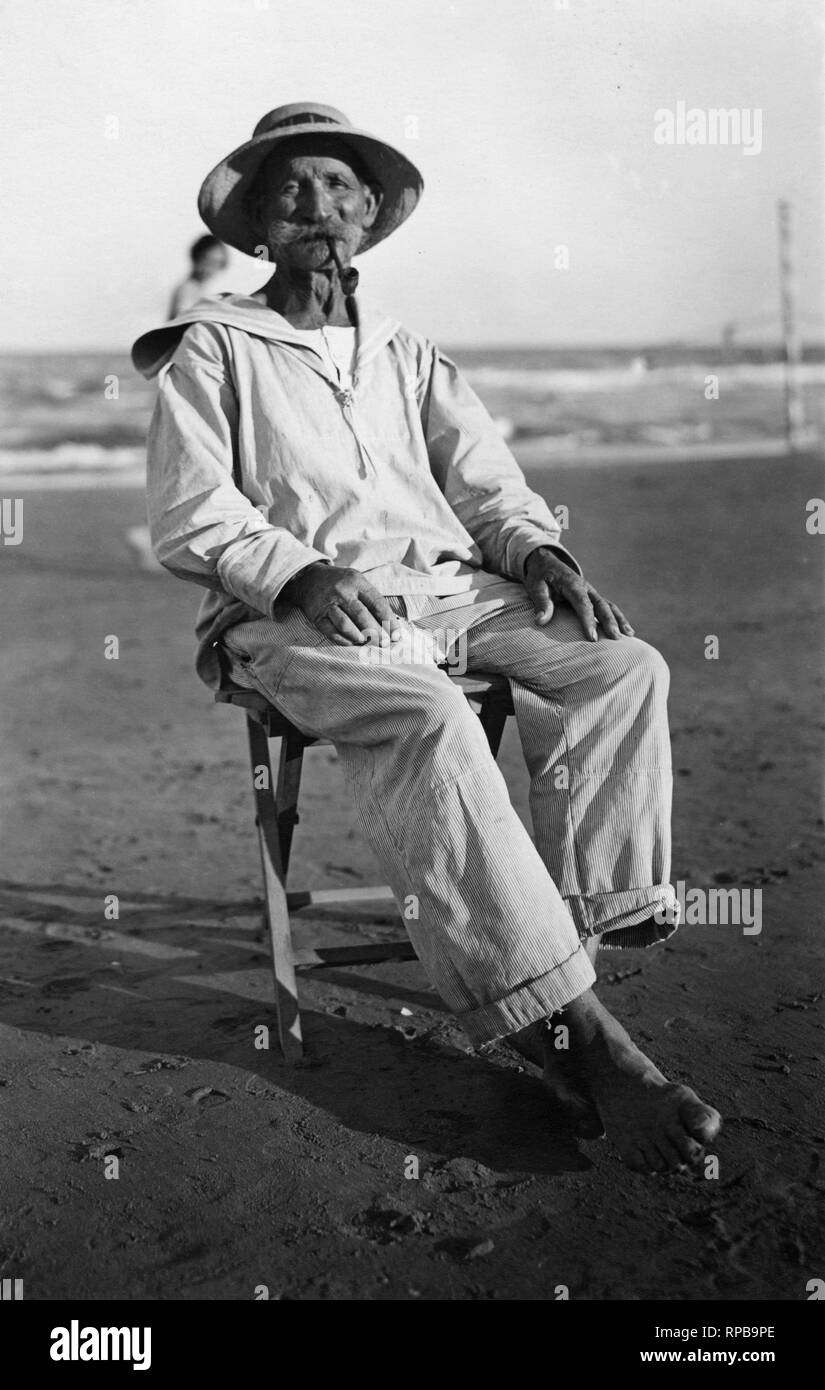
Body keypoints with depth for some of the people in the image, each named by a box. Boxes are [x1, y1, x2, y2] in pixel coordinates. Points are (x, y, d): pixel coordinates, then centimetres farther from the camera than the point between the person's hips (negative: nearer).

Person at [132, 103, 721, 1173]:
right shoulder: (212, 347, 12)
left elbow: (487, 480, 19)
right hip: (296, 613, -5)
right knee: (430, 721, -36)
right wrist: (298, 571, -16)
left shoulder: (409, 355, 27)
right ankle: (565, 1023, -38)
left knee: (626, 667, -20)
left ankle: (602, 915, -22)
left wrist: (540, 549, -3)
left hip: (450, 585, 6)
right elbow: (189, 521, 1)